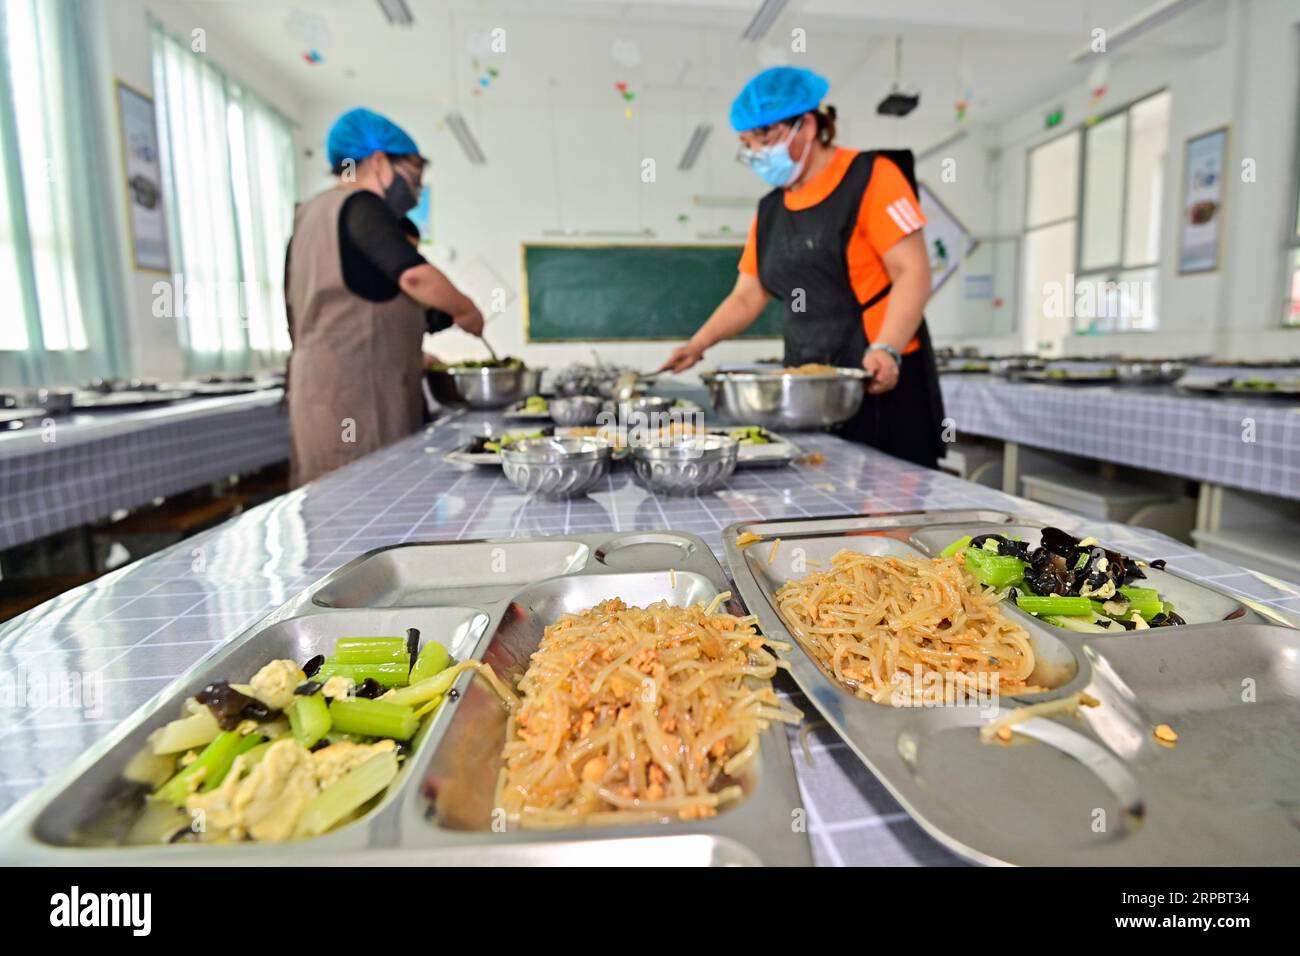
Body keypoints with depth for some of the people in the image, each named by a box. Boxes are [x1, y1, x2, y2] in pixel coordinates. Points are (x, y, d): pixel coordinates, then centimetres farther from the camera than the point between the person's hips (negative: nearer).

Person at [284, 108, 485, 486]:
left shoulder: (312, 212, 23)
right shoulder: (360, 206, -6)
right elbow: (413, 274, -23)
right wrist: (467, 311, -6)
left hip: (320, 388, 10)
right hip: (357, 390, -10)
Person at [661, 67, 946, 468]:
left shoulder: (870, 177, -4)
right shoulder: (770, 210, 15)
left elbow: (913, 273, -11)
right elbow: (746, 298, 17)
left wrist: (886, 351, -25)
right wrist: (697, 345, 4)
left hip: (881, 382, -5)